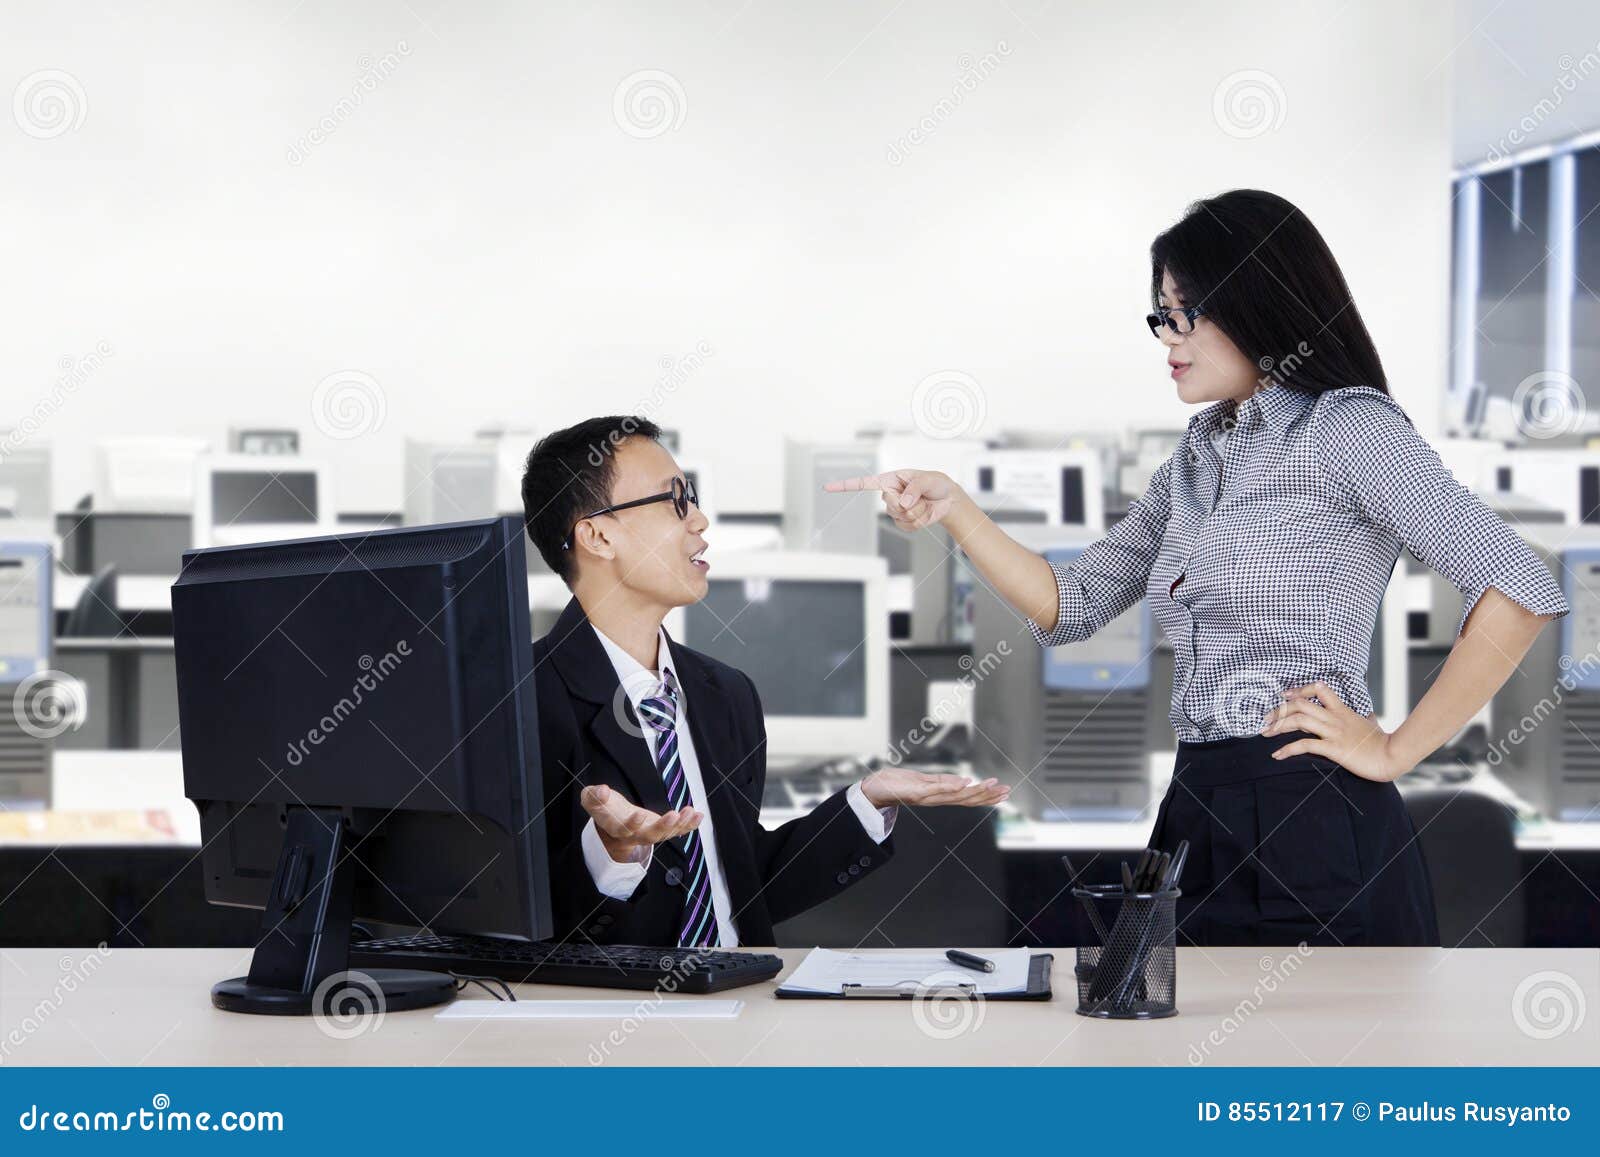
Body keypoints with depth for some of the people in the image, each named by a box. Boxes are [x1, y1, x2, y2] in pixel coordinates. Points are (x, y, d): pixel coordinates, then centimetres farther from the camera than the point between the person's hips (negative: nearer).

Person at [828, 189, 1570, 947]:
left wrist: (1396, 751, -12)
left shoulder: (1348, 427, -9)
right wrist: (953, 510, 4)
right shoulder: (1196, 462, 17)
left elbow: (1522, 590, -17)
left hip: (1313, 832, -7)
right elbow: (1072, 607, 17)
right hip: (1198, 818, 8)